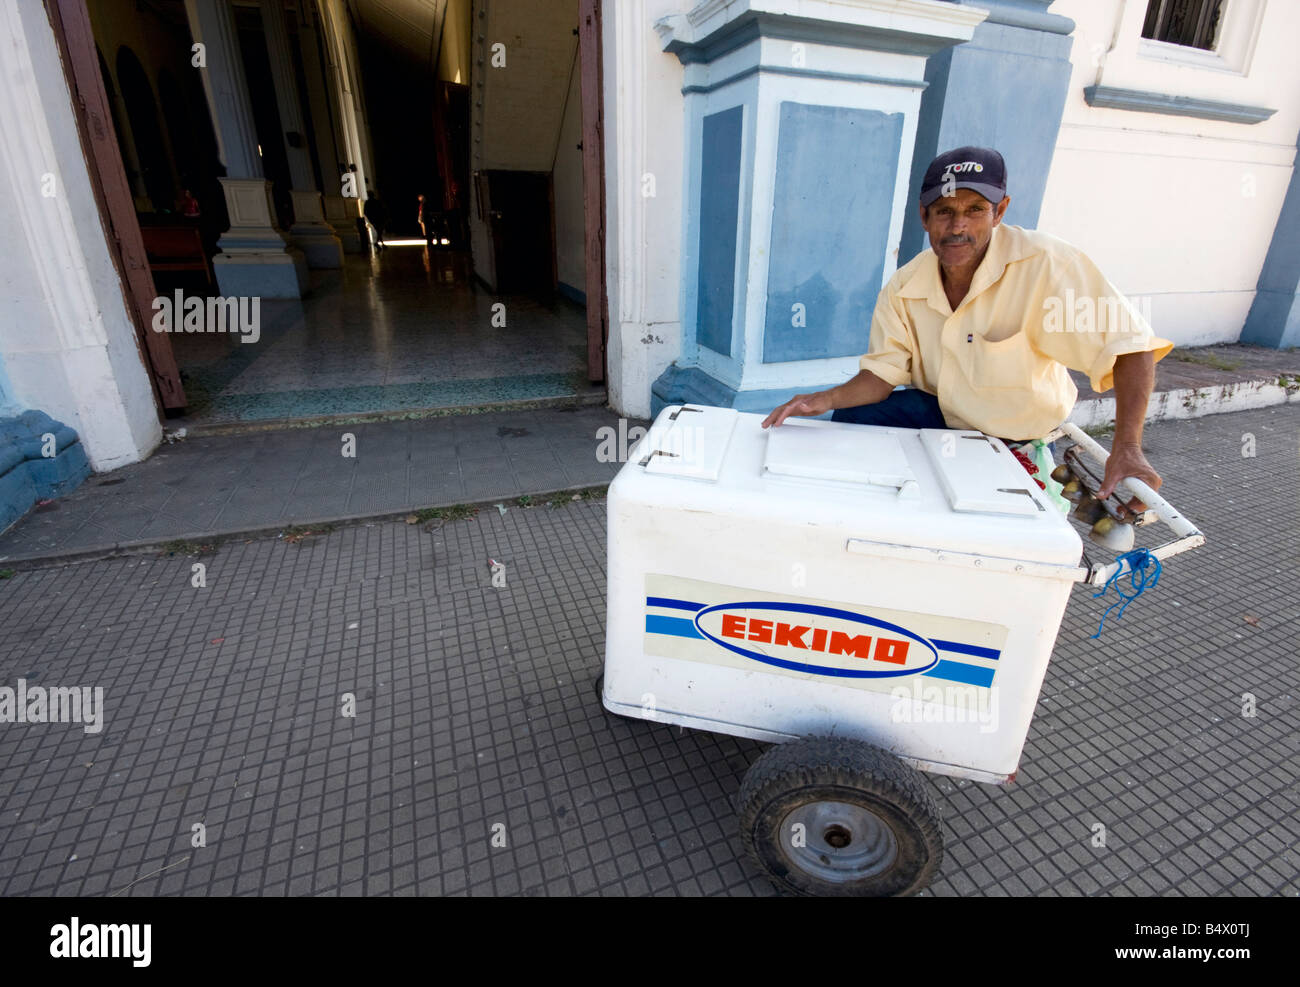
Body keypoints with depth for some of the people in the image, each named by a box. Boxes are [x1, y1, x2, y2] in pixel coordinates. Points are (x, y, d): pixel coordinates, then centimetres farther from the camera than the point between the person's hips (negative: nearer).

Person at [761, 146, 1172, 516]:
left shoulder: (1043, 264, -26)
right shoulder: (903, 289, -10)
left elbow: (1128, 344, -26)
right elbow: (884, 373, -8)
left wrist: (1126, 450, -34)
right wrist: (829, 399, -29)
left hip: (1016, 439, -4)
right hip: (937, 414, 4)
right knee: (851, 420, -11)